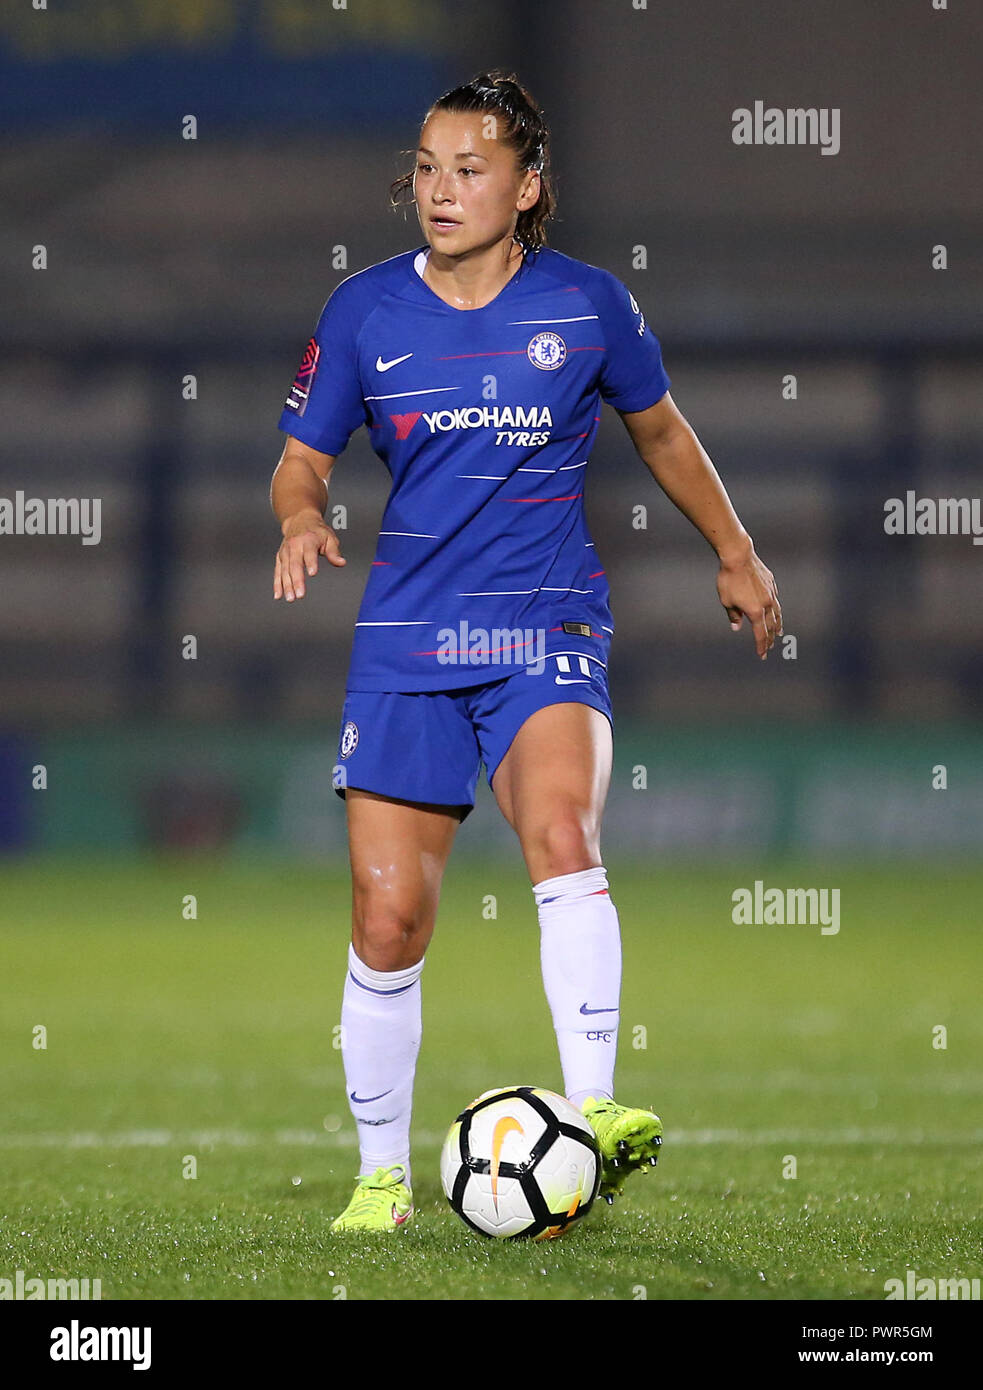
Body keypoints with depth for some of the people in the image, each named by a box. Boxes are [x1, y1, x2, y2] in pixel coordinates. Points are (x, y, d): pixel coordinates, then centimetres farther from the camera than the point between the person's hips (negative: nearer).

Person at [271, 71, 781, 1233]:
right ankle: (381, 1175, 17)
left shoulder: (588, 306, 0)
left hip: (546, 626, -2)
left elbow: (658, 429, 18)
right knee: (388, 918, -1)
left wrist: (735, 554, 26)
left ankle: (592, 1115, -38)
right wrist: (301, 519, -13)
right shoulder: (366, 311, 1)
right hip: (407, 640, 2)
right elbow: (303, 460, 10)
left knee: (561, 832, -30)